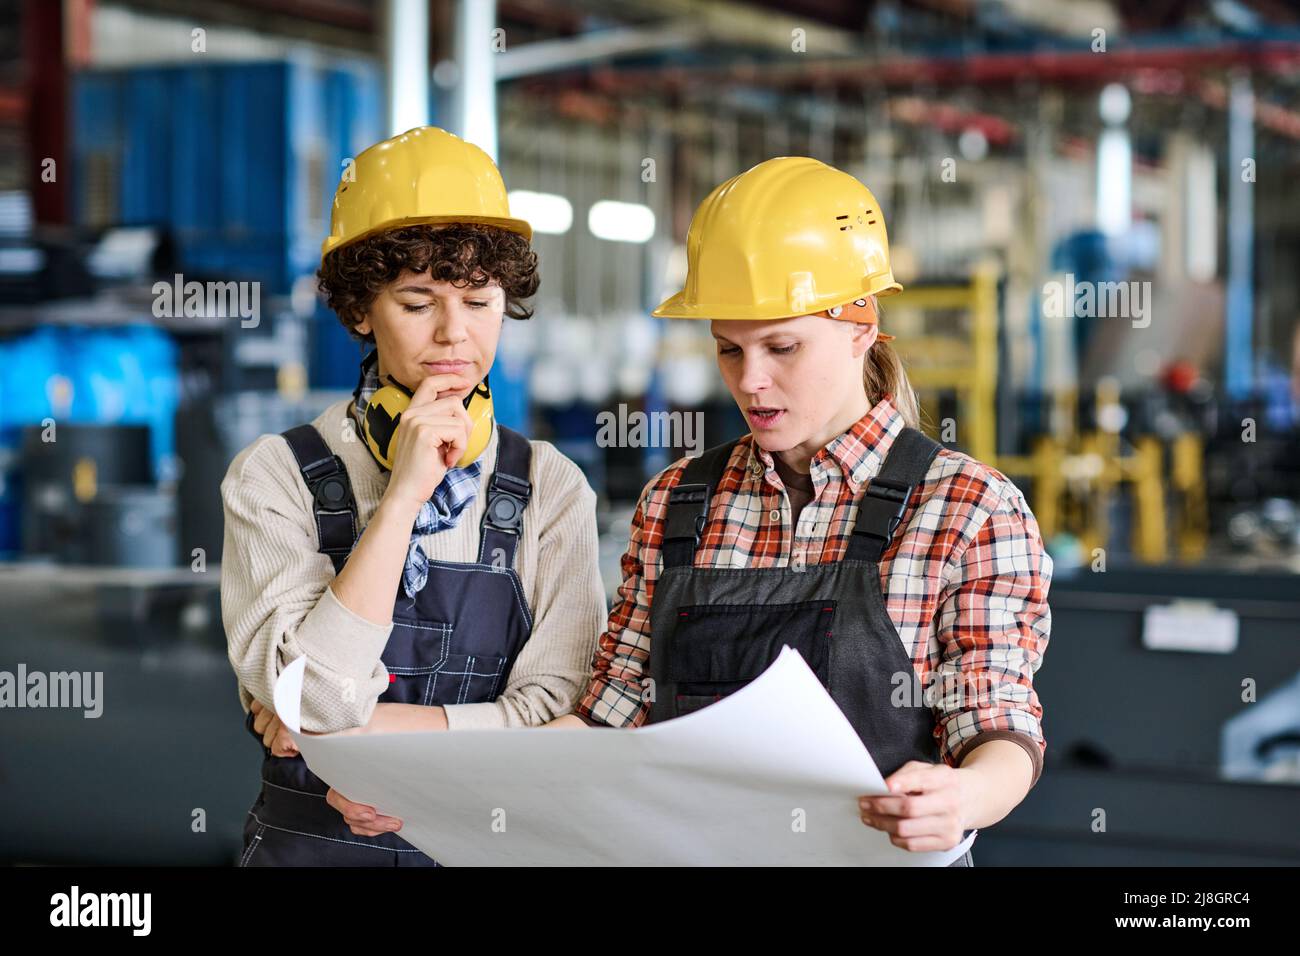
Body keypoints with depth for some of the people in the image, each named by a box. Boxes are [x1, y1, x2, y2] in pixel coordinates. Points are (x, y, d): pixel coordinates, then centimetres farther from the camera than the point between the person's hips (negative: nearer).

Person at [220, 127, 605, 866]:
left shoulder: (549, 487, 3)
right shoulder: (275, 476, -1)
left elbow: (558, 720, -4)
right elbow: (310, 700, -13)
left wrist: (360, 723, -10)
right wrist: (404, 493, -14)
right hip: (312, 842, -1)